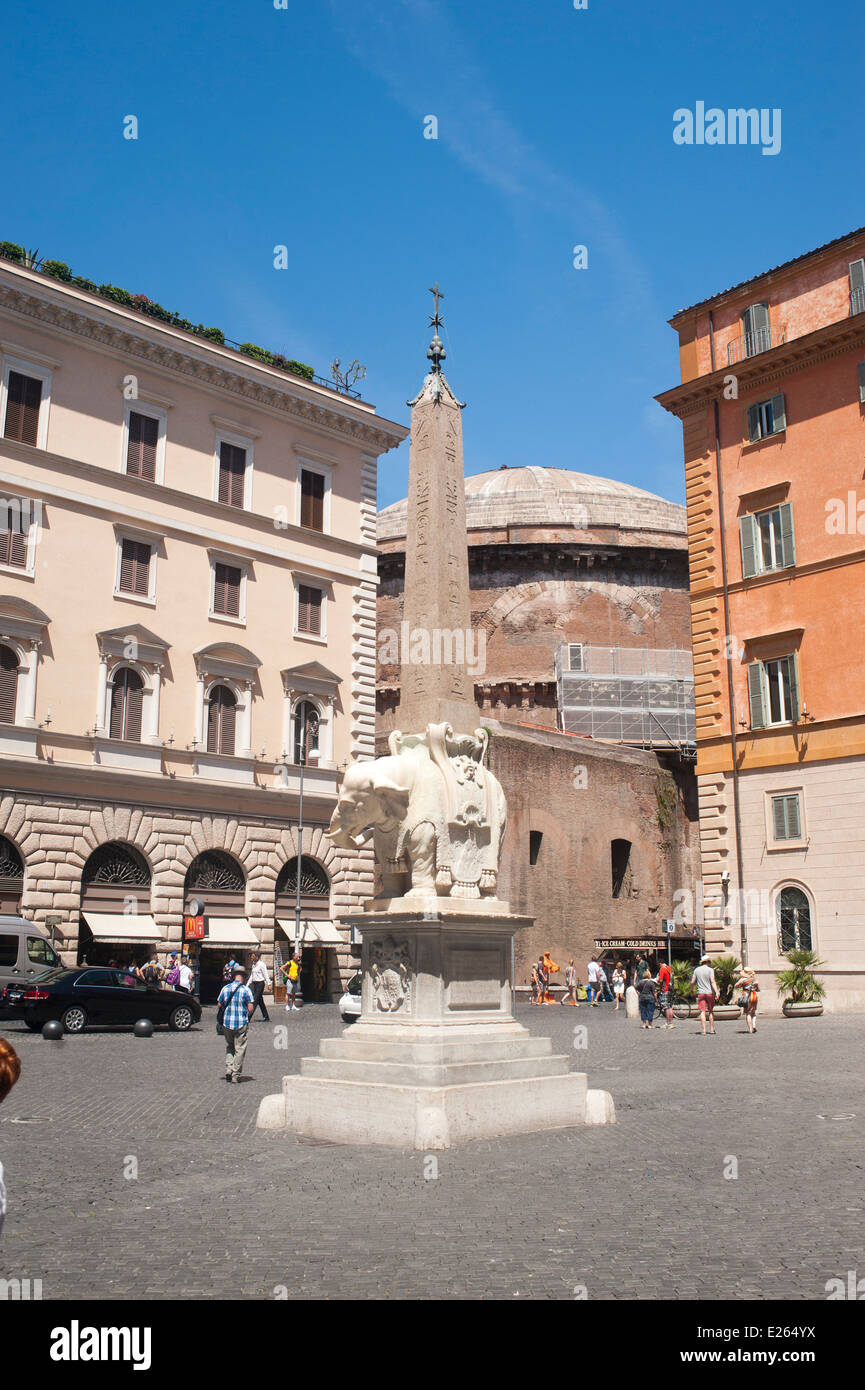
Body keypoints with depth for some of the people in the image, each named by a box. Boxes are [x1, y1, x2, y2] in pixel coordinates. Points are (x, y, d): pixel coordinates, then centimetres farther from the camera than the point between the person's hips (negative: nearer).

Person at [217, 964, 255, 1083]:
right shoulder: (246, 989, -8)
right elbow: (251, 1007, -11)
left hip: (227, 1023, 4)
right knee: (239, 1049, 5)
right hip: (242, 1024, -3)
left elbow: (219, 1004, 8)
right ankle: (236, 1076, 5)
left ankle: (228, 1071, 6)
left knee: (229, 1047, 19)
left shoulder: (225, 988, 3)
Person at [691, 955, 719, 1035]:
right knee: (711, 1011, 13)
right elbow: (713, 981, -15)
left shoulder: (697, 970, 7)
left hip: (701, 993, 1)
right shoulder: (710, 970, -3)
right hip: (710, 993, -1)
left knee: (702, 1012, -4)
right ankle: (712, 1029, 16)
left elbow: (692, 982, 6)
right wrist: (717, 991, -21)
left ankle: (704, 1030, -12)